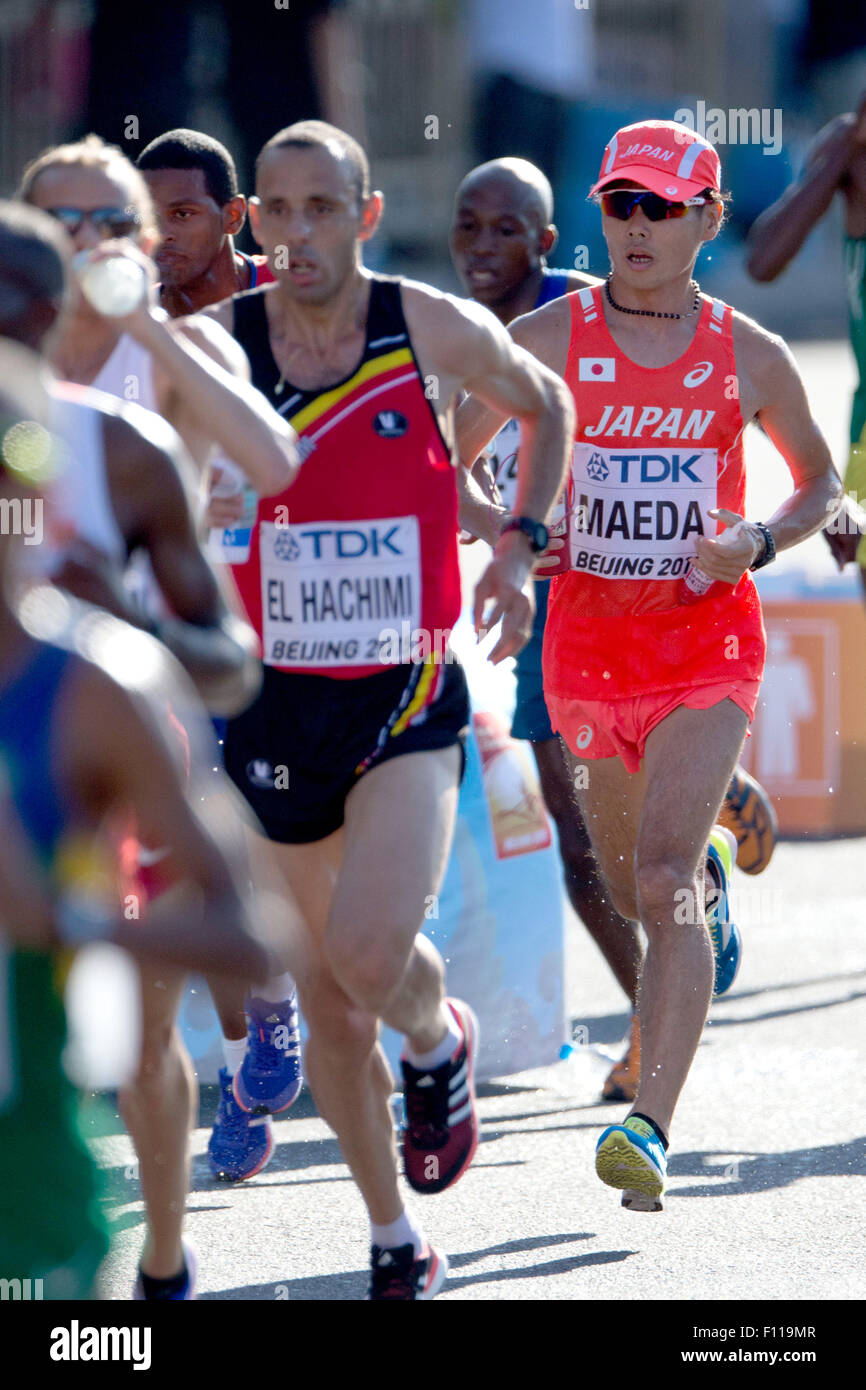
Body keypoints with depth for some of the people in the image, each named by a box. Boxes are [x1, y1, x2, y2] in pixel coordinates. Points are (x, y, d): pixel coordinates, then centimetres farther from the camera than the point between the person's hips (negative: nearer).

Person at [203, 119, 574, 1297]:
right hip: (276, 706, 2)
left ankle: (438, 1038, 13)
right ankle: (394, 1233, 27)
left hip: (408, 697, -2)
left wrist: (518, 547, 5)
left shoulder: (438, 332, -5)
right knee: (327, 1003, 8)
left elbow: (548, 405, 15)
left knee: (370, 954, -22)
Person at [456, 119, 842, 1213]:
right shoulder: (550, 338, -1)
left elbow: (821, 483, 12)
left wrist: (758, 540, -8)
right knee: (633, 888, 16)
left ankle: (650, 1126, -23)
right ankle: (709, 873, 53)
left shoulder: (748, 358, -1)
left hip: (708, 640, -2)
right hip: (588, 636, 2)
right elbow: (447, 453, 7)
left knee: (662, 884, -19)